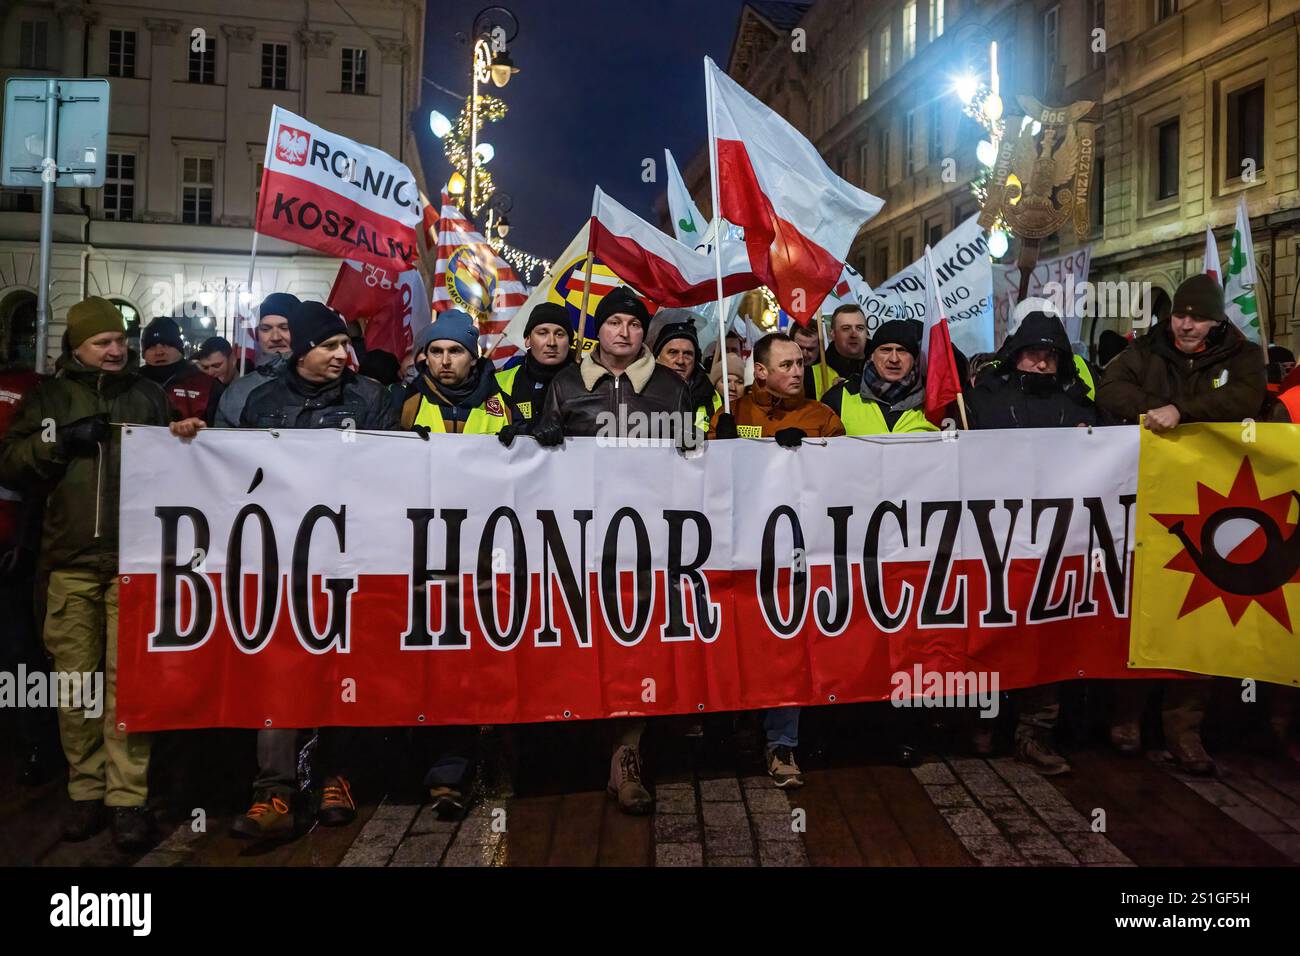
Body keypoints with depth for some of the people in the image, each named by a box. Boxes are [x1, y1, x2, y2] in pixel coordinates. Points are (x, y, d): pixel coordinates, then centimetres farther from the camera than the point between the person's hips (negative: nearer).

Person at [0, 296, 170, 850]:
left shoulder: (149, 395, 15)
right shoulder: (49, 395, 14)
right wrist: (58, 440, -7)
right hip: (69, 560, 1)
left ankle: (127, 798, 1)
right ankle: (86, 791, 16)